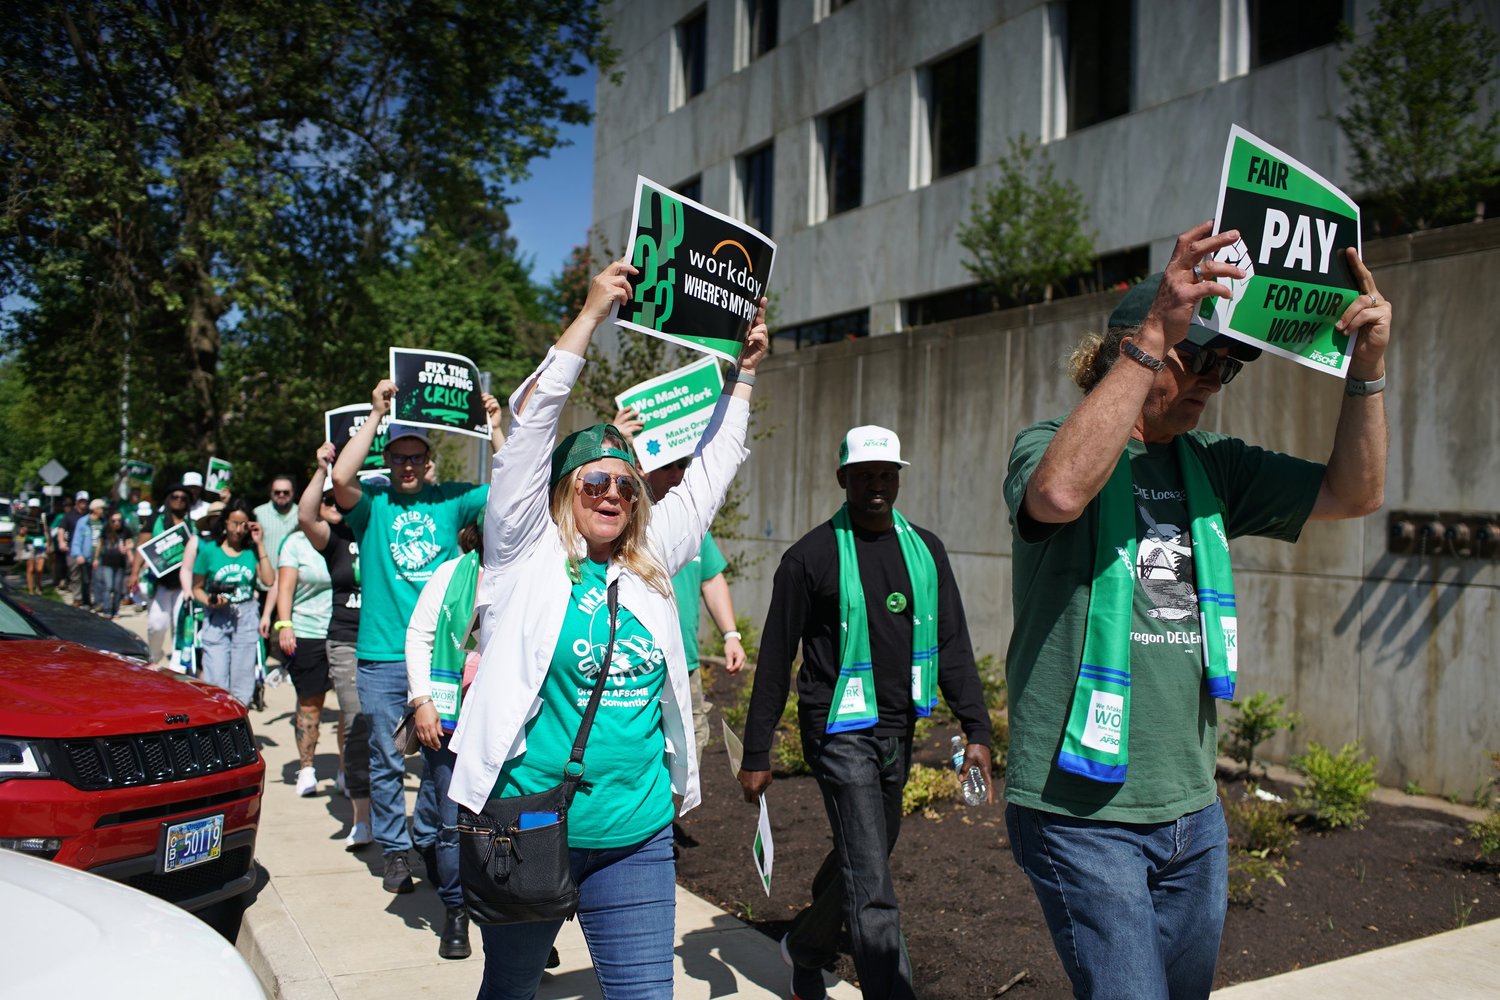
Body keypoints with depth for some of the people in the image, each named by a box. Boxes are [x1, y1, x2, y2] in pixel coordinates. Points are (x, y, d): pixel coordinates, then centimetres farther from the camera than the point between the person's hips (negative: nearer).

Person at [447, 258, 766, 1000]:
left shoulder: (650, 566, 7)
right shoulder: (525, 556, -4)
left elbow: (709, 474, 14)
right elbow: (531, 420, -11)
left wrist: (744, 374, 14)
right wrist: (592, 313, -13)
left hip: (637, 837, 3)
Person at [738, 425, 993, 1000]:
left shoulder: (925, 550, 6)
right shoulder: (811, 556, -7)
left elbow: (954, 646, 8)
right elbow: (775, 659, -5)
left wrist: (976, 730, -1)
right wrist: (756, 755, -5)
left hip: (898, 732, 6)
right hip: (840, 732, -6)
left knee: (859, 858, 20)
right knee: (872, 886, -9)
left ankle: (806, 950, 44)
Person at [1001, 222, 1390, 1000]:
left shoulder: (1212, 466, 9)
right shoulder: (1048, 444, -9)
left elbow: (1353, 493, 9)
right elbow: (1061, 491, -33)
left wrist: (1368, 367, -5)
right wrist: (1154, 334, -32)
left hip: (1192, 810, 7)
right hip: (1082, 810, -6)